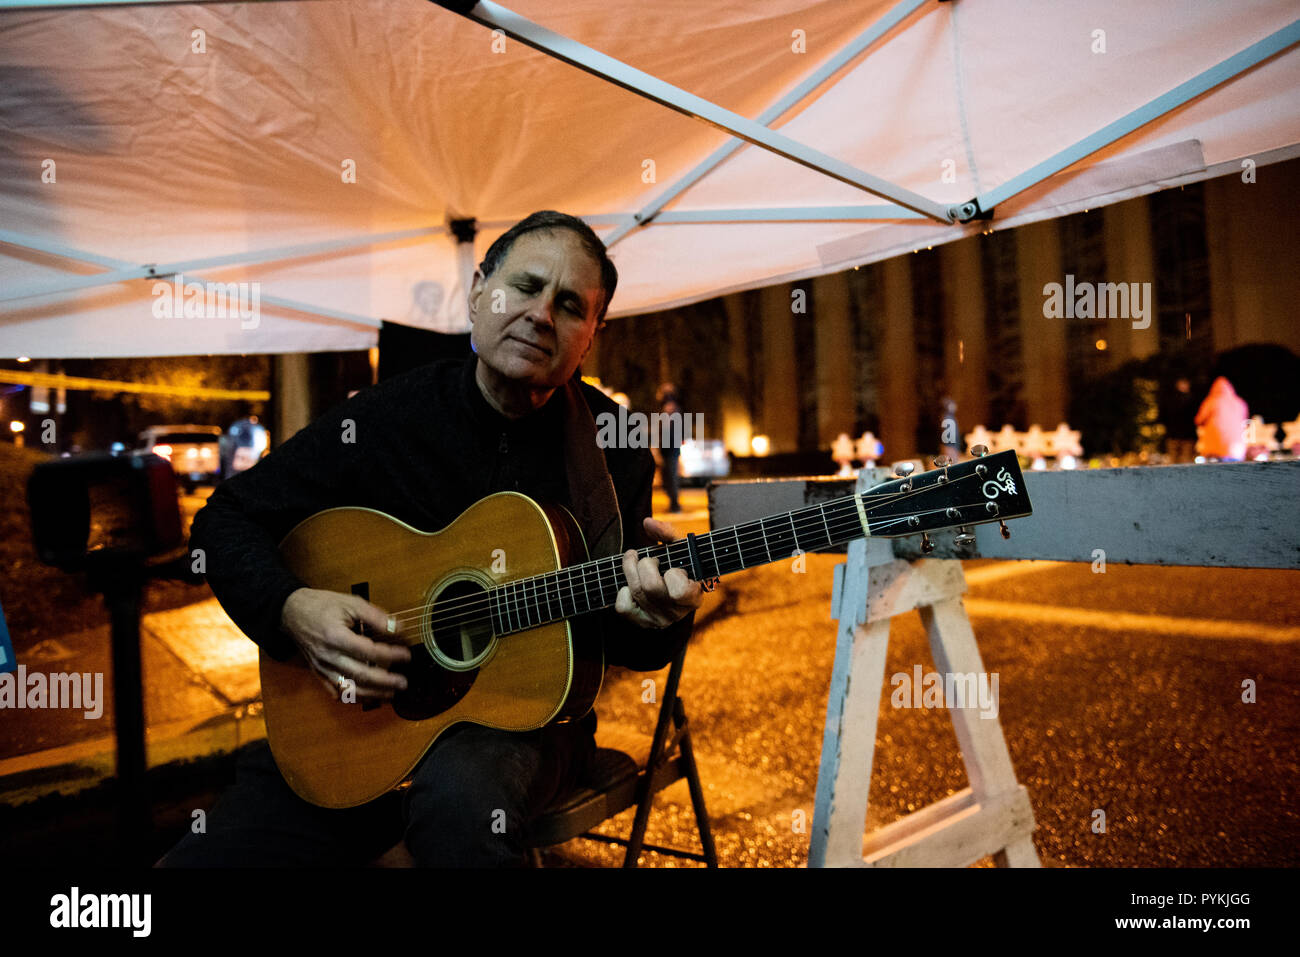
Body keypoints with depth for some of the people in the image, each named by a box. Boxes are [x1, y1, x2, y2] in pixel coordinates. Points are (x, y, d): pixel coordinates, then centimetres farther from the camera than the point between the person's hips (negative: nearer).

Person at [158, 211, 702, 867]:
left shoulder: (612, 450, -2)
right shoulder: (383, 418, -3)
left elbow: (626, 650, 3)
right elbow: (226, 519, 6)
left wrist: (658, 620, -21)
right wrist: (290, 609, -13)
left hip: (523, 718, -1)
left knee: (461, 796, -35)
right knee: (196, 859, -13)